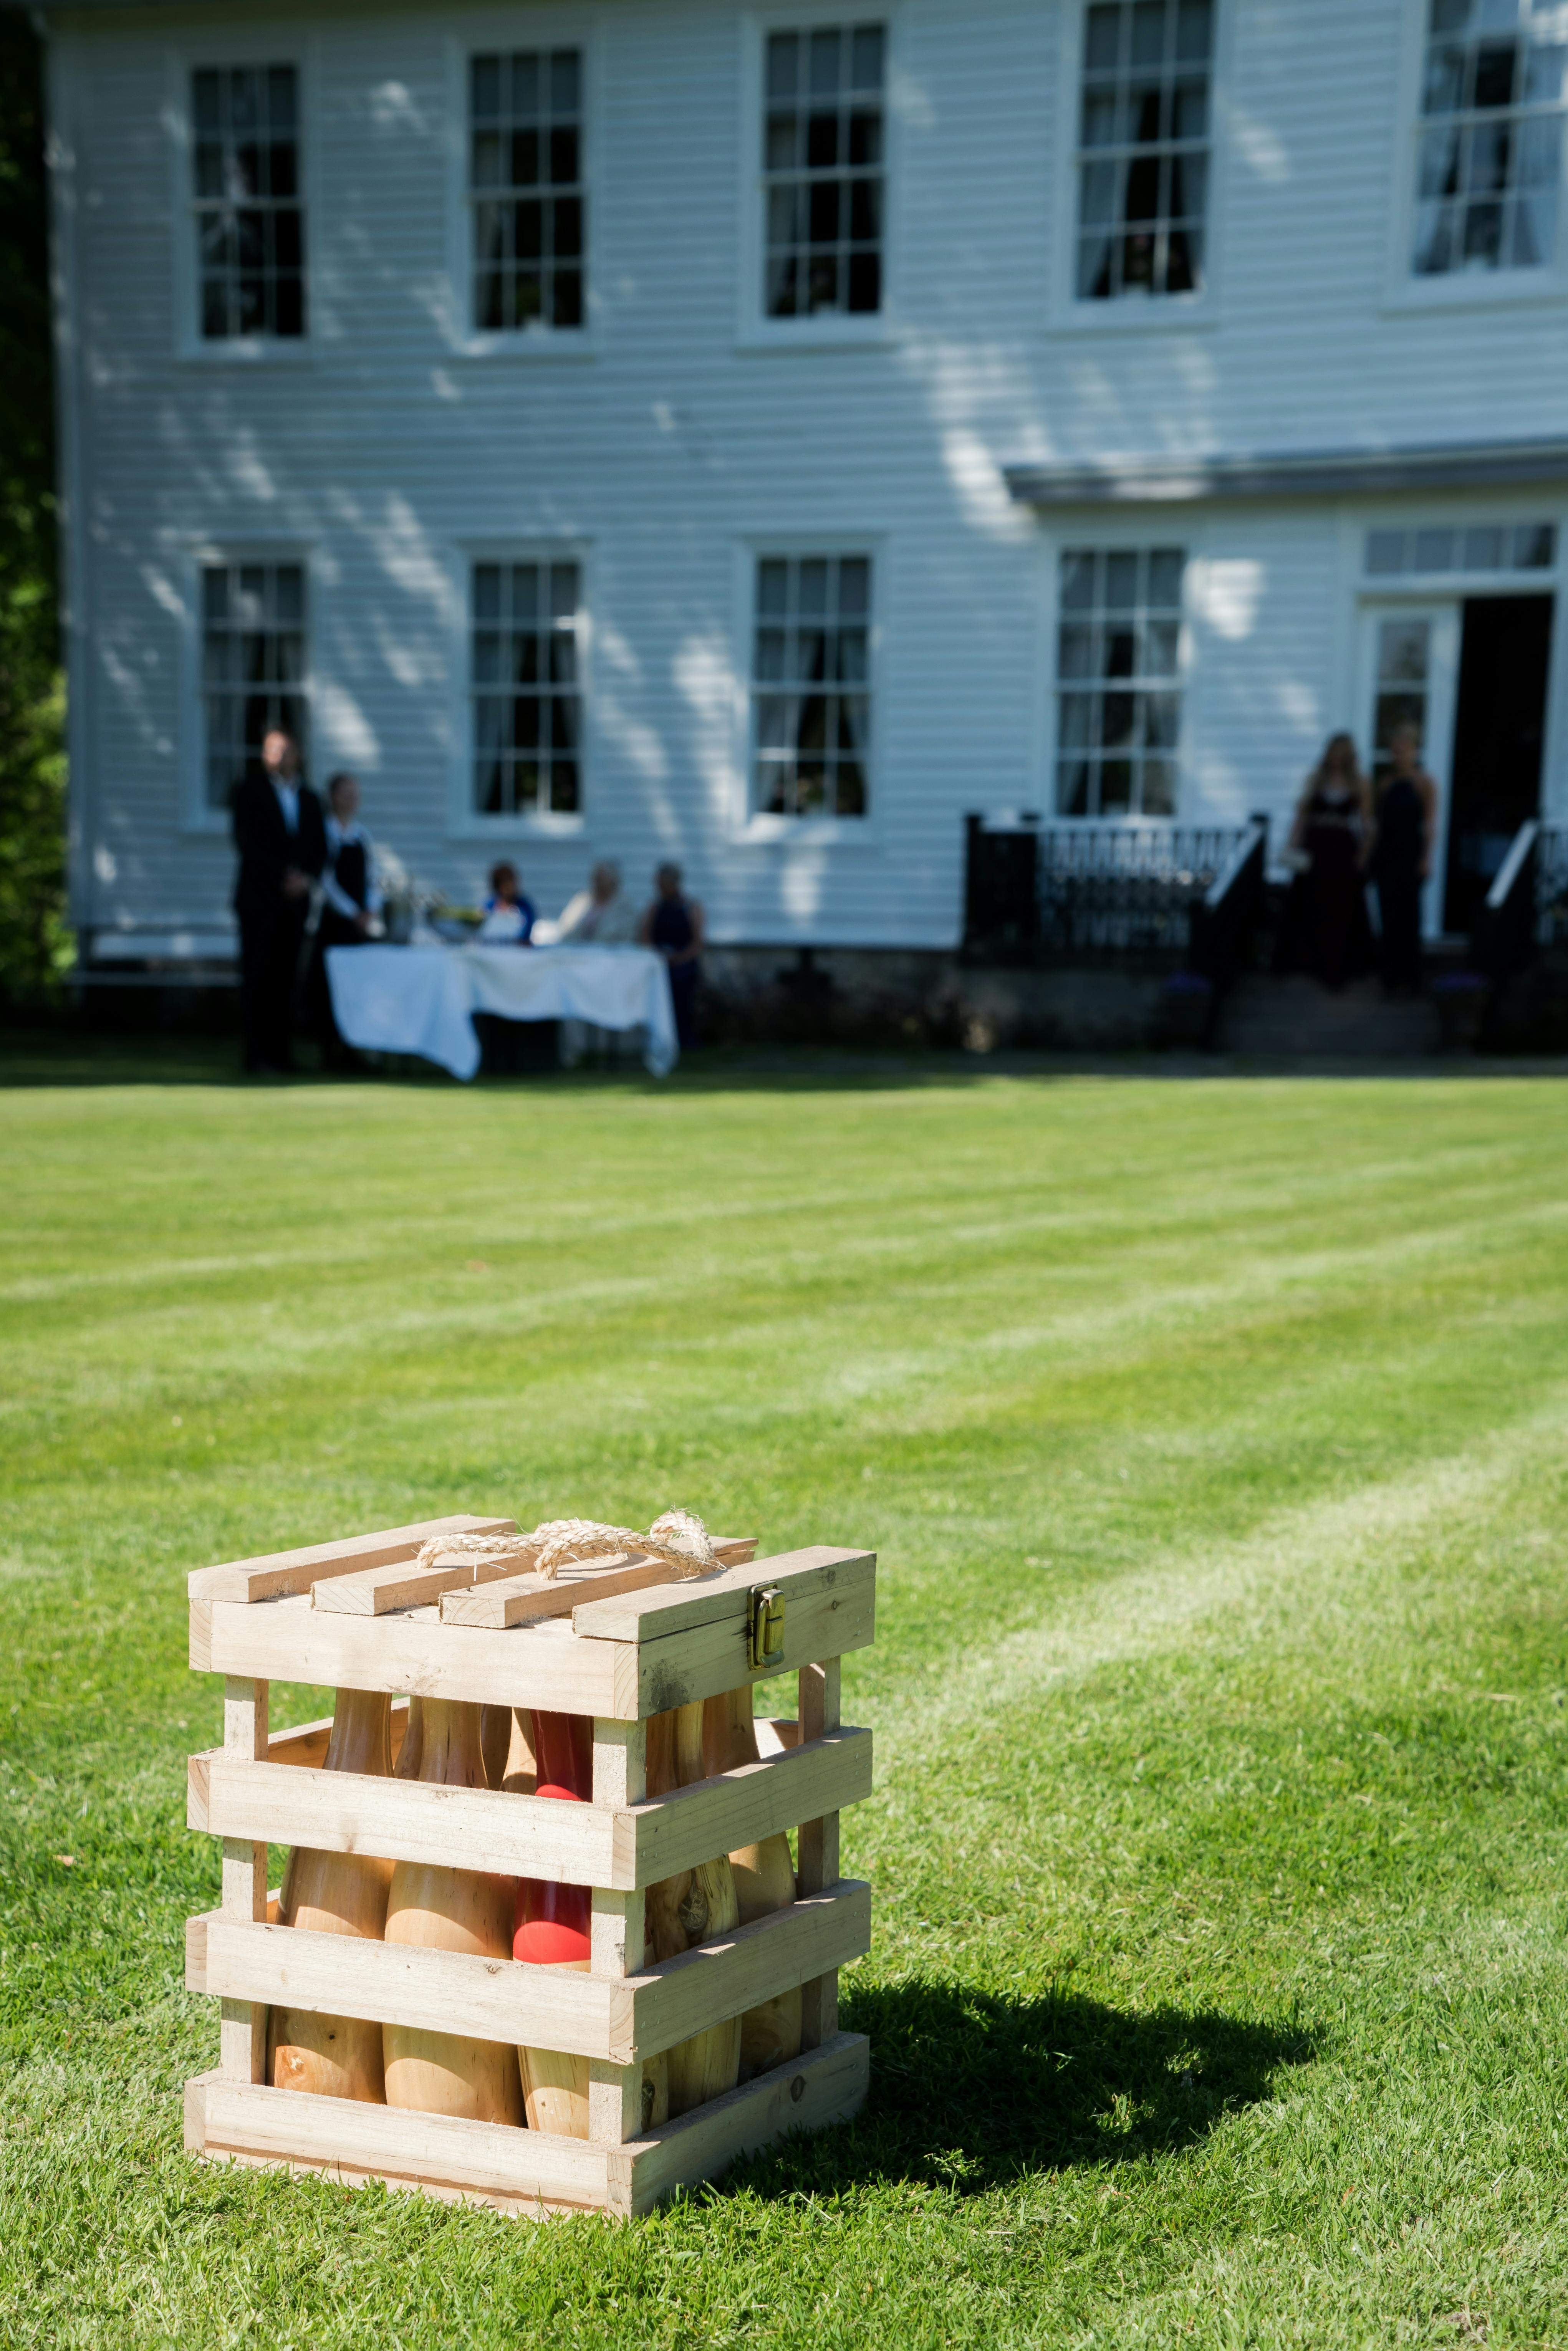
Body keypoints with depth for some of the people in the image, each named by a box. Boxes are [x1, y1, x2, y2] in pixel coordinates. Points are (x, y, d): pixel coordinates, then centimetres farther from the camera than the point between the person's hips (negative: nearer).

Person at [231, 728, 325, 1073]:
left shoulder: (308, 798, 18)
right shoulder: (250, 791, 3)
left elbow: (320, 848, 14)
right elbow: (247, 842, -7)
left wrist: (306, 877, -5)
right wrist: (283, 876, -13)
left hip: (294, 899, 4)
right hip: (260, 898, -4)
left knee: (285, 978, 1)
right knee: (257, 977, -6)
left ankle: (281, 1051, 3)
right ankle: (257, 1054, -6)